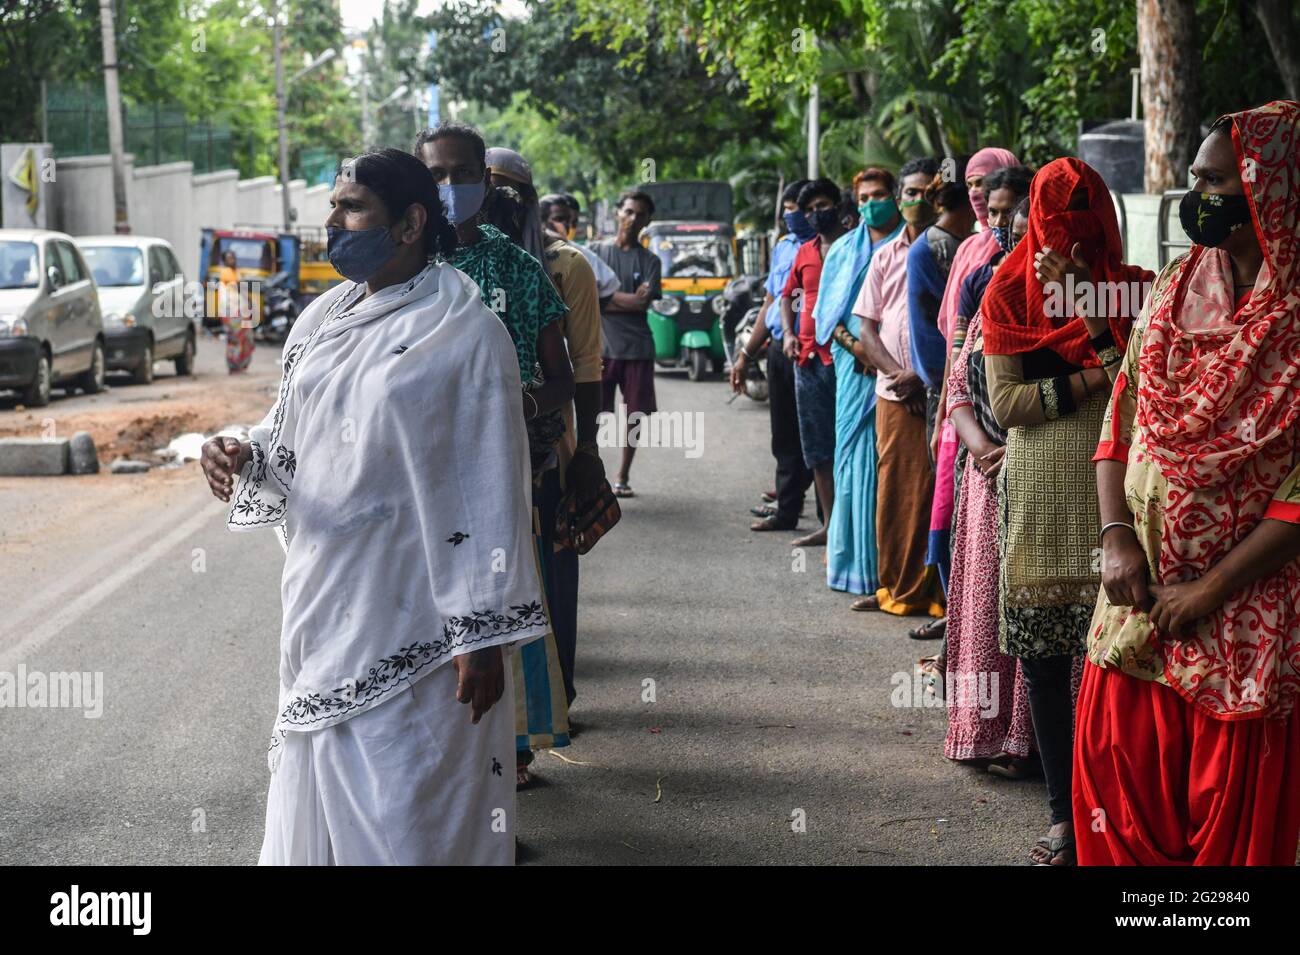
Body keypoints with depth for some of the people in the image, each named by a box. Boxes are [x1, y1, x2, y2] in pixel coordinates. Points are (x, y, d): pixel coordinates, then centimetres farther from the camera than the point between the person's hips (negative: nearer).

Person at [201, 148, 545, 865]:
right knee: (320, 793, 15)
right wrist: (242, 456, -5)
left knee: (409, 812, 1)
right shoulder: (321, 321, 8)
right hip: (321, 599, 6)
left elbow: (491, 491, -13)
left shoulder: (464, 334, -11)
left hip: (410, 616, -6)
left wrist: (484, 636, -15)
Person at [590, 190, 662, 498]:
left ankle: (623, 475, 20)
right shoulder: (597, 251, 7)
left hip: (637, 348, 2)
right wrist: (627, 299, -7)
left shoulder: (650, 260, 8)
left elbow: (643, 303, -5)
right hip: (600, 345, -2)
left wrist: (603, 297, -6)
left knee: (636, 414, 6)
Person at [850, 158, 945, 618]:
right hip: (894, 395, 4)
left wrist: (928, 380, -11)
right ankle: (896, 587, 16)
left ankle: (941, 592, 0)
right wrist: (898, 373, -6)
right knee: (894, 493, 6)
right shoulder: (886, 256, 15)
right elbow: (867, 325, 11)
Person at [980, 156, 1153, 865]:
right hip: (1041, 491, 1)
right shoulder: (1009, 291, 7)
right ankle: (1065, 814, 15)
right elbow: (1003, 402, 0)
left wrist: (1080, 295, -10)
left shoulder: (1136, 288, 8)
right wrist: (1094, 381, -8)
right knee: (1044, 657, 5)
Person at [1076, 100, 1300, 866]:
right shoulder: (1176, 287, 6)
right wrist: (1117, 535, -7)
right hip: (1140, 588, 5)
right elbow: (1121, 416, 7)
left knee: (1234, 808, 5)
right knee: (1115, 764, 8)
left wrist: (1211, 588, -16)